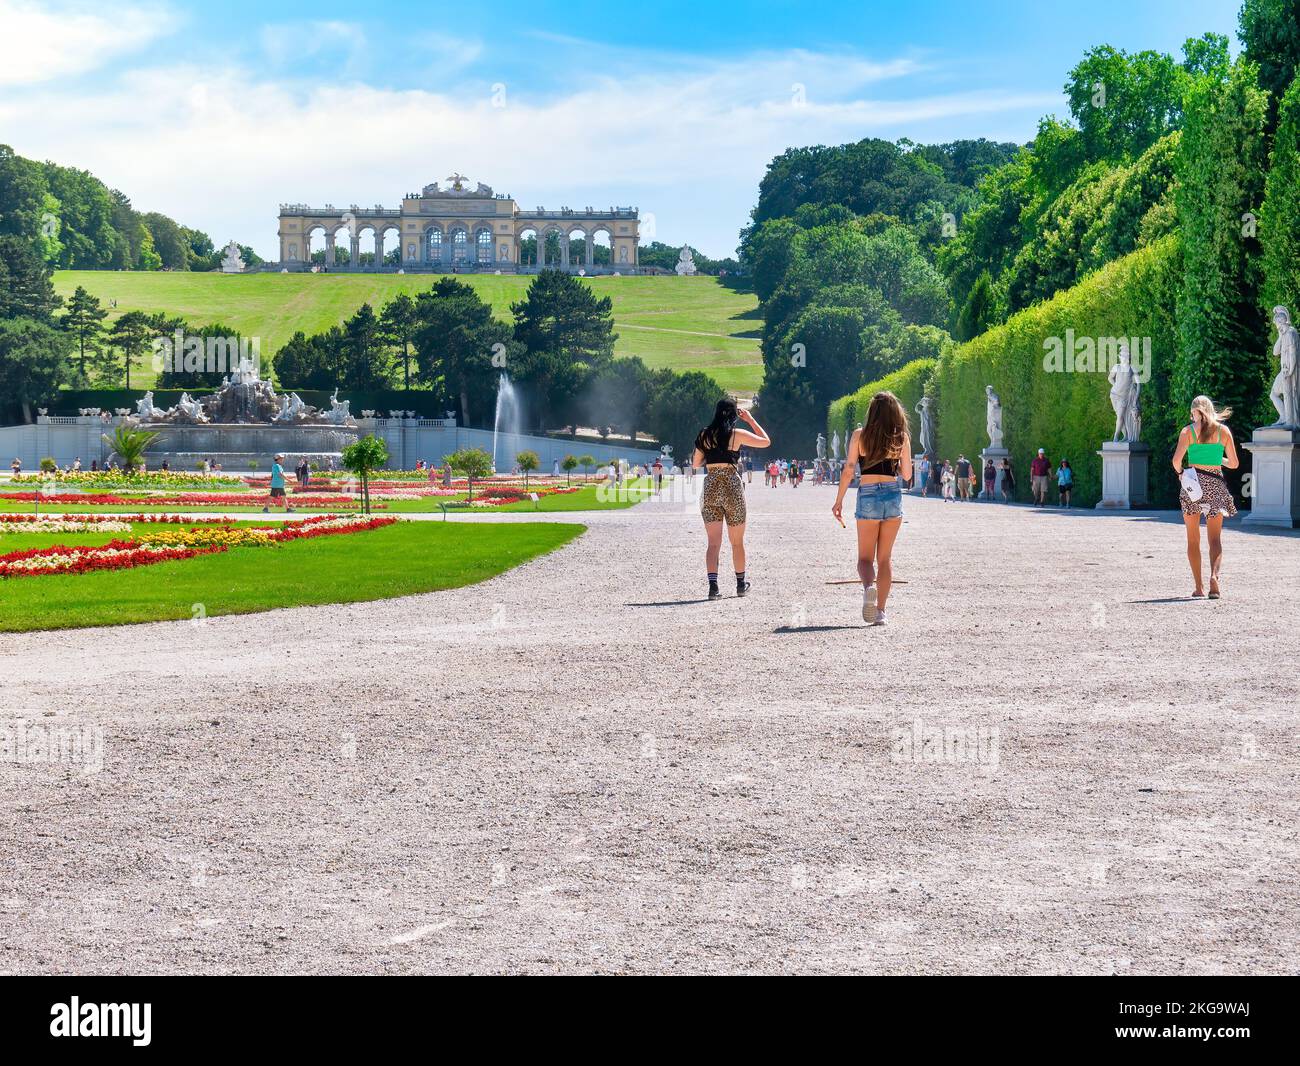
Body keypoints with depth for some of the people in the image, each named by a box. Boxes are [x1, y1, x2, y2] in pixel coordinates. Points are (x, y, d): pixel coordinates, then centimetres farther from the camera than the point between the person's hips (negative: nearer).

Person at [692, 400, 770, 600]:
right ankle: (741, 584, 27)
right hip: (732, 486, -2)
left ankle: (713, 585, -15)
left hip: (710, 486, 2)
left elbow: (695, 463, 15)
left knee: (713, 542, 1)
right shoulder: (737, 434, -5)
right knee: (737, 542, 14)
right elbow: (766, 441, 7)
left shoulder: (705, 435, 5)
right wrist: (750, 420, 14)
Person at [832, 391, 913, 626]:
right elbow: (907, 475, 6)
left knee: (865, 557, 6)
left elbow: (848, 470, -4)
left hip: (868, 497, -2)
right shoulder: (901, 438, 2)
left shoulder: (859, 435, -2)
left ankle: (869, 587, -27)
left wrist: (839, 501, 3)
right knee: (885, 557, 11)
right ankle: (880, 611, 6)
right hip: (893, 496, 2)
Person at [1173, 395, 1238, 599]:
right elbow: (1234, 463, 5)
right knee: (1215, 538, 4)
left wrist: (1180, 472, 10)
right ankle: (1214, 575, -23)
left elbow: (1176, 459, -11)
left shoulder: (1188, 431, -2)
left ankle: (1199, 587, 6)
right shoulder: (1223, 430, 3)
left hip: (1193, 482, -1)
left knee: (1193, 540, 10)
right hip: (1216, 483, 1)